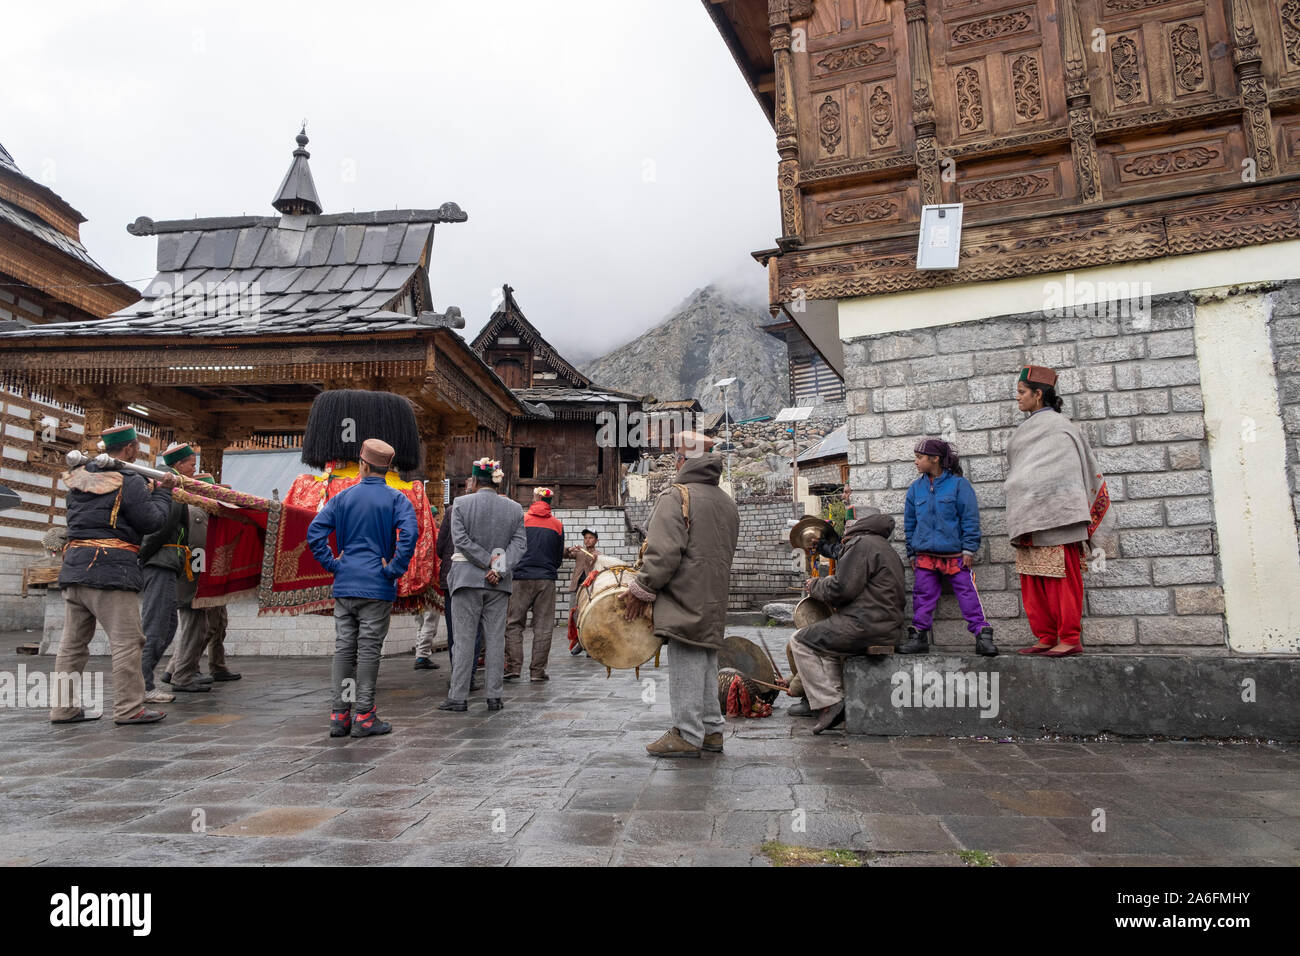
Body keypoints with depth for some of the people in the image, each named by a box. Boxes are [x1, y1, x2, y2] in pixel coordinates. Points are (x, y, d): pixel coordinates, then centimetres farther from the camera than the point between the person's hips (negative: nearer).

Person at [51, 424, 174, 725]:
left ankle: (64, 708, 20)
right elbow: (151, 521, -8)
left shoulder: (79, 478, 15)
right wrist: (163, 492, 6)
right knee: (126, 640, -4)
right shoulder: (130, 481, -8)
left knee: (73, 641, 14)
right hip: (111, 568, -8)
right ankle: (128, 708, -2)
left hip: (74, 565, 8)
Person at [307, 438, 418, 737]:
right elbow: (409, 534, -20)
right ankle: (364, 717, 5)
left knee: (343, 649, 9)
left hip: (344, 586, 3)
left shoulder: (342, 497, 7)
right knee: (369, 650, 1)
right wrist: (394, 569, -11)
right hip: (377, 588, -3)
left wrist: (332, 564, 6)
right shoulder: (396, 499, -4)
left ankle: (339, 715, 13)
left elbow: (314, 533, 2)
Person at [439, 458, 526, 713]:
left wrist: (489, 561, -9)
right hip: (499, 582, 2)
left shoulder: (461, 504, -2)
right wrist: (499, 568, -11)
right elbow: (520, 543, -3)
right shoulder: (514, 508, 5)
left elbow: (461, 539, -10)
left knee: (464, 638, 2)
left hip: (468, 578, -2)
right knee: (496, 638, 7)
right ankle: (494, 696, 10)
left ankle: (458, 697, 5)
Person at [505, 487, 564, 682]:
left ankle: (513, 667, 2)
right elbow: (559, 556, 12)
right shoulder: (557, 524, 6)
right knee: (543, 626, 6)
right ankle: (537, 671, 6)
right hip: (547, 579, 1)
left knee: (513, 623, 7)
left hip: (521, 578, -1)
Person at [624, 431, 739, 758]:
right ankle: (712, 731, 23)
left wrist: (643, 588, -10)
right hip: (714, 602, 8)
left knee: (686, 664, -2)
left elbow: (664, 552, -20)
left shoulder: (676, 496, -12)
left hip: (684, 600, -8)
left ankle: (687, 735, 4)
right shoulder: (727, 502, 15)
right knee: (706, 663, 16)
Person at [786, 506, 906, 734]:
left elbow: (842, 588, -18)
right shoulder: (885, 548, 23)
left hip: (864, 625, -10)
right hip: (887, 627, 10)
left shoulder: (862, 544, -9)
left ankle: (828, 704, -8)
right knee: (827, 647, 27)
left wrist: (815, 586, 0)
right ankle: (838, 699, 13)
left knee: (800, 641, -3)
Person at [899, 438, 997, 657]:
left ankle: (982, 636, 2)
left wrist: (969, 549, -7)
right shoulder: (915, 488, 9)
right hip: (925, 555, 4)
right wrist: (912, 553, 14)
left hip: (955, 554, -4)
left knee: (968, 593, -5)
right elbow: (910, 523, 16)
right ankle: (918, 637, 15)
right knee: (923, 596, 7)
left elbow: (970, 518, -3)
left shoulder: (958, 484, -3)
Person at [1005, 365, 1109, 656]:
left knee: (1060, 576, -7)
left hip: (1053, 515, -9)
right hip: (1028, 519, 9)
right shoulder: (1028, 428, 20)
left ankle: (1070, 638, -3)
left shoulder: (1057, 425, -5)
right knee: (1033, 580, 6)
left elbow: (1065, 473, -11)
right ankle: (1046, 637, 11)